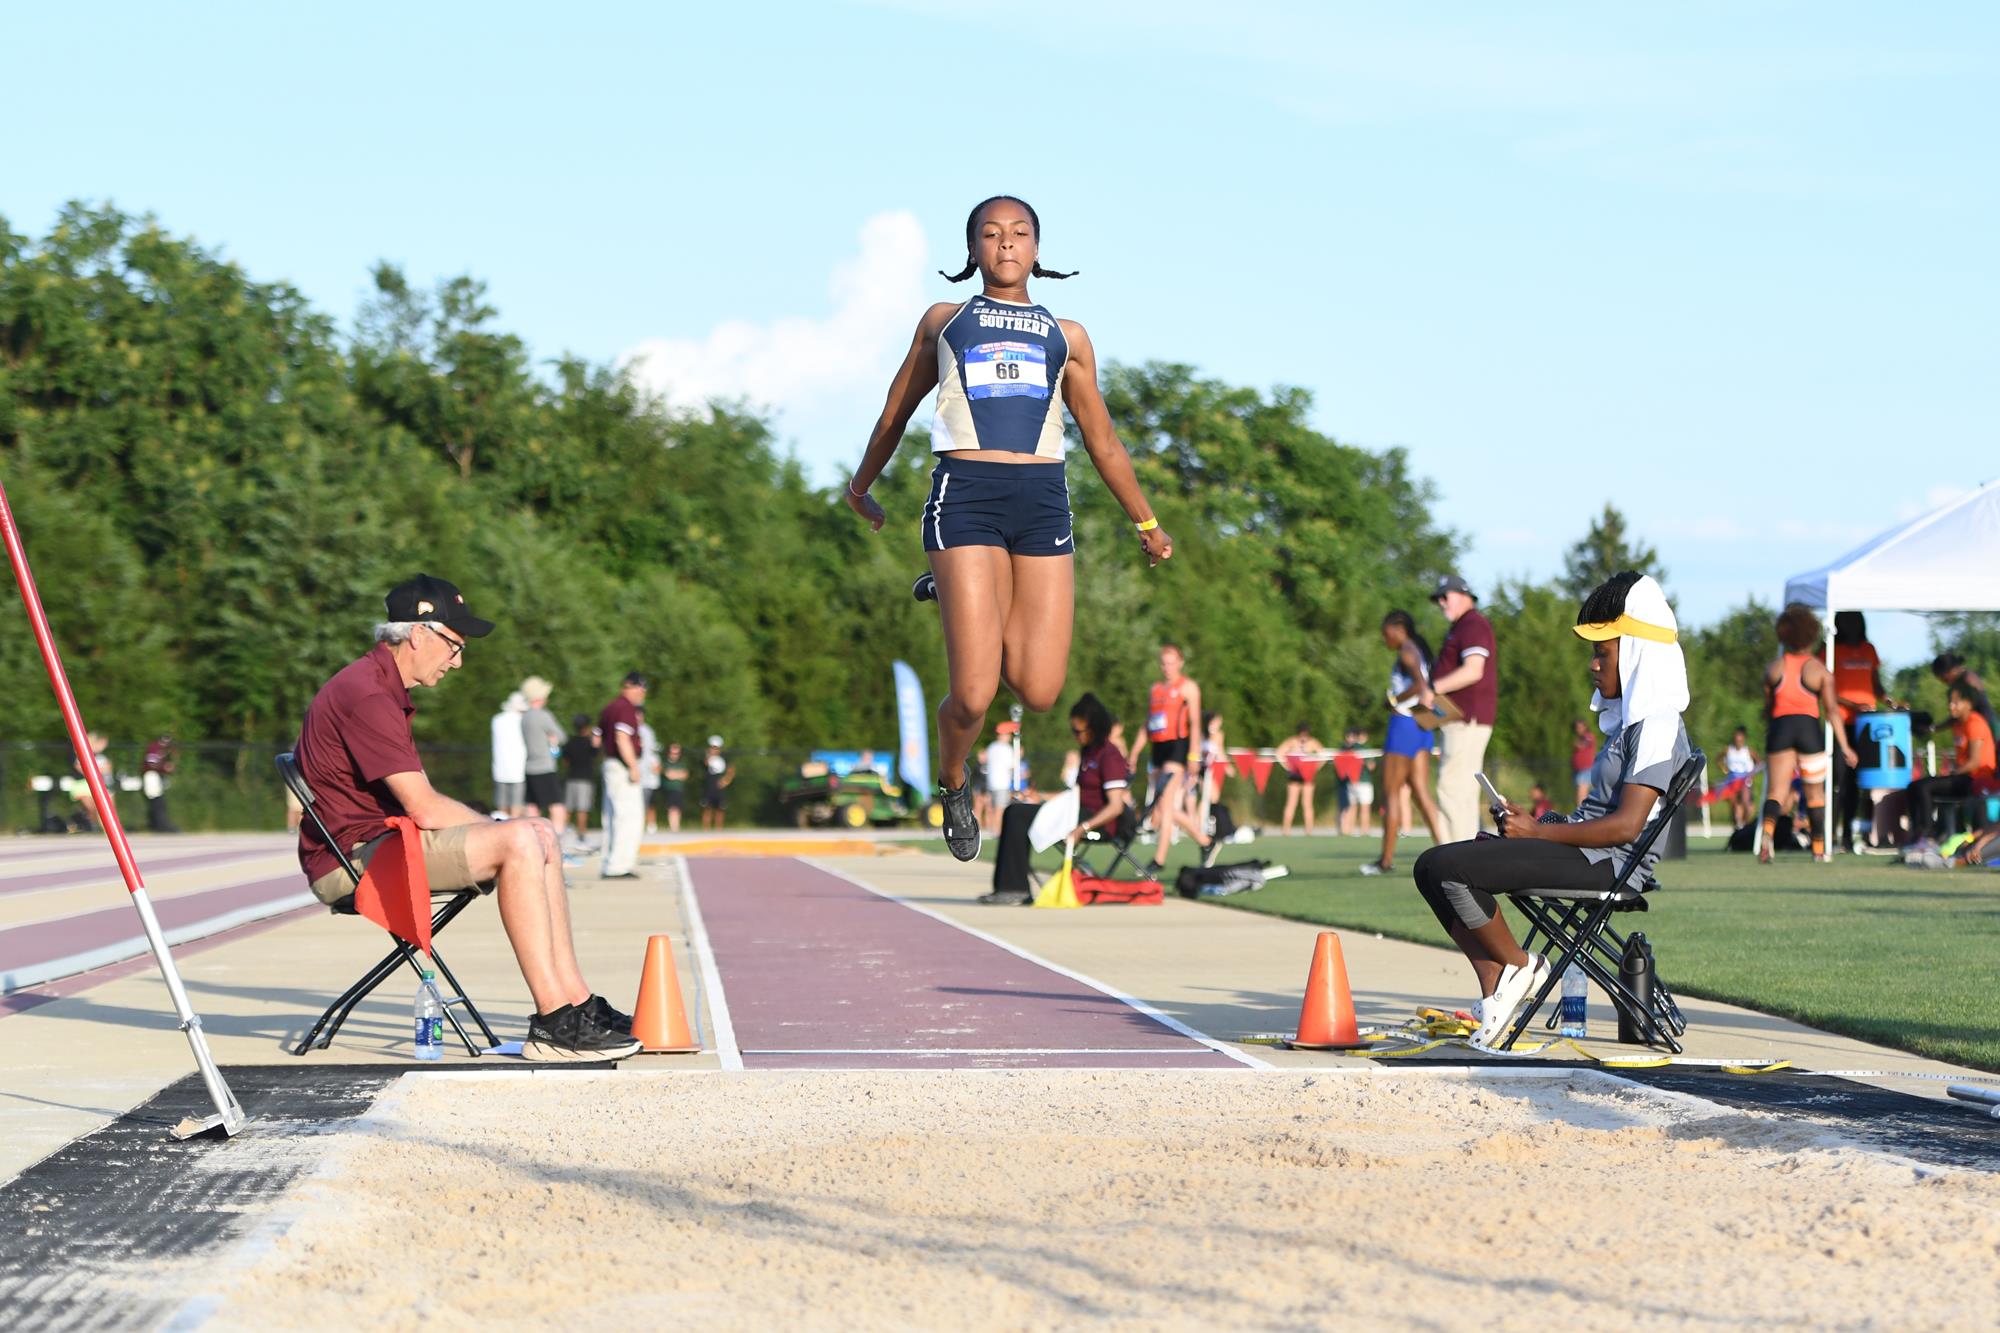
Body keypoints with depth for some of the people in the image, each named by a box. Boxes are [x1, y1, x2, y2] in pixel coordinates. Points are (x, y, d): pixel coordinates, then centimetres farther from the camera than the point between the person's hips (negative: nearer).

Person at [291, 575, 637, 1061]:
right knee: (519, 842, -22)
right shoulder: (367, 696, -17)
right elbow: (424, 808, -20)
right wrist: (501, 832, -6)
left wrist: (498, 831, 0)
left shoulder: (381, 688, 19)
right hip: (350, 859, -11)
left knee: (539, 835, 7)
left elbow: (421, 804, 13)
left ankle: (575, 1003, 4)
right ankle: (554, 1026, -24)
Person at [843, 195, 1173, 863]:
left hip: (1043, 500, 2)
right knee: (973, 696, -14)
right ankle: (952, 783, 21)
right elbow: (896, 411, 29)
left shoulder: (1066, 336, 20)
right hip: (966, 493, -2)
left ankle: (955, 598, 24)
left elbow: (1102, 440, 27)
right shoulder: (943, 321, 17)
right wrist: (861, 486, 36)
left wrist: (1145, 521, 27)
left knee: (1038, 692, -5)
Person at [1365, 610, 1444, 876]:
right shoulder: (1419, 652, 17)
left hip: (1403, 724, -9)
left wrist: (1395, 701, -14)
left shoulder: (1407, 652, -11)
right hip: (1421, 727, 9)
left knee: (1391, 794, -2)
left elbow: (1420, 684, -26)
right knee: (1421, 792, 5)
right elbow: (1427, 688, 17)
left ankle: (1386, 859, 2)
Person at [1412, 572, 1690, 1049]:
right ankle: (1495, 993, -3)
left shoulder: (1657, 724, -12)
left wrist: (1539, 832, -14)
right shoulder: (1629, 717, 19)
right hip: (1583, 848, 11)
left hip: (1604, 863, -11)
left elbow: (1626, 825, -21)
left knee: (1450, 868, -23)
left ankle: (1519, 966, -3)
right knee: (1430, 867, 4)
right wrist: (1534, 822, 4)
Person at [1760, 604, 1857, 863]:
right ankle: (1818, 848, 20)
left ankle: (1767, 833, -34)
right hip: (1809, 728, -1)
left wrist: (1767, 734, 30)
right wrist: (1844, 745, -3)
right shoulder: (1819, 670, 2)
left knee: (1776, 791, -6)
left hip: (1779, 728, 1)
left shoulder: (1773, 669, 8)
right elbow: (1831, 709, -4)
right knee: (1815, 793, 15)